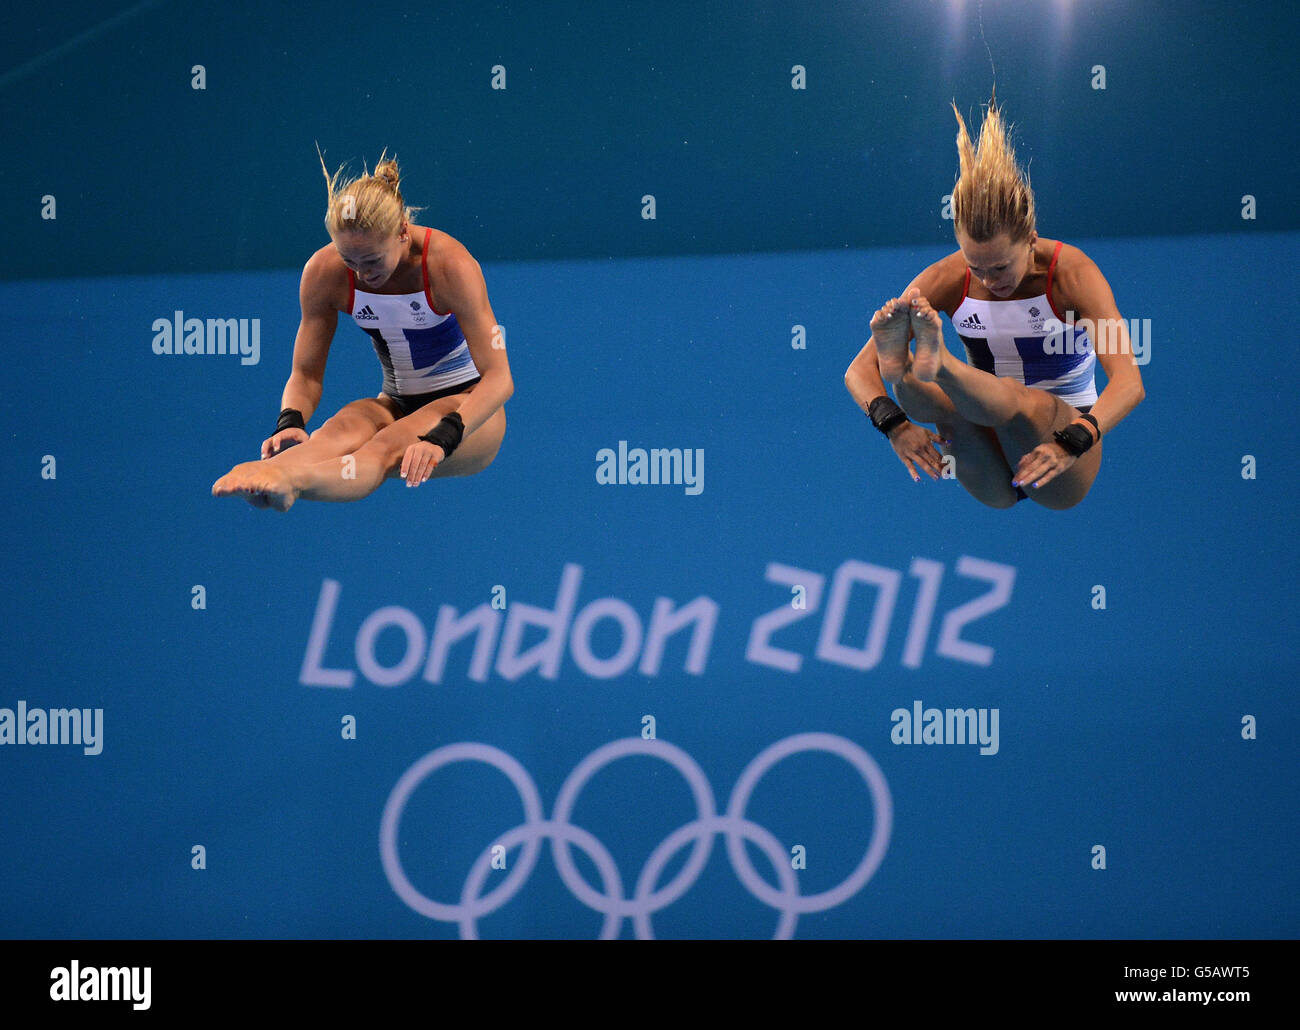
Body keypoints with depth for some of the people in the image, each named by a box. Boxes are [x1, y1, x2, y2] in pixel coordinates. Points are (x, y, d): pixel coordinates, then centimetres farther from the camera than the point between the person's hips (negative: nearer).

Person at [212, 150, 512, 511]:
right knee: (337, 432, -36)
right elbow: (306, 373, -3)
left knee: (386, 448, -39)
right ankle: (270, 472, -72)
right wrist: (290, 422, -28)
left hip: (466, 404, -4)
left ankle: (287, 479, -72)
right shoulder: (325, 271, -10)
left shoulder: (449, 263, -22)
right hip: (398, 404, 4)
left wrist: (441, 439, -42)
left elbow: (498, 378, -25)